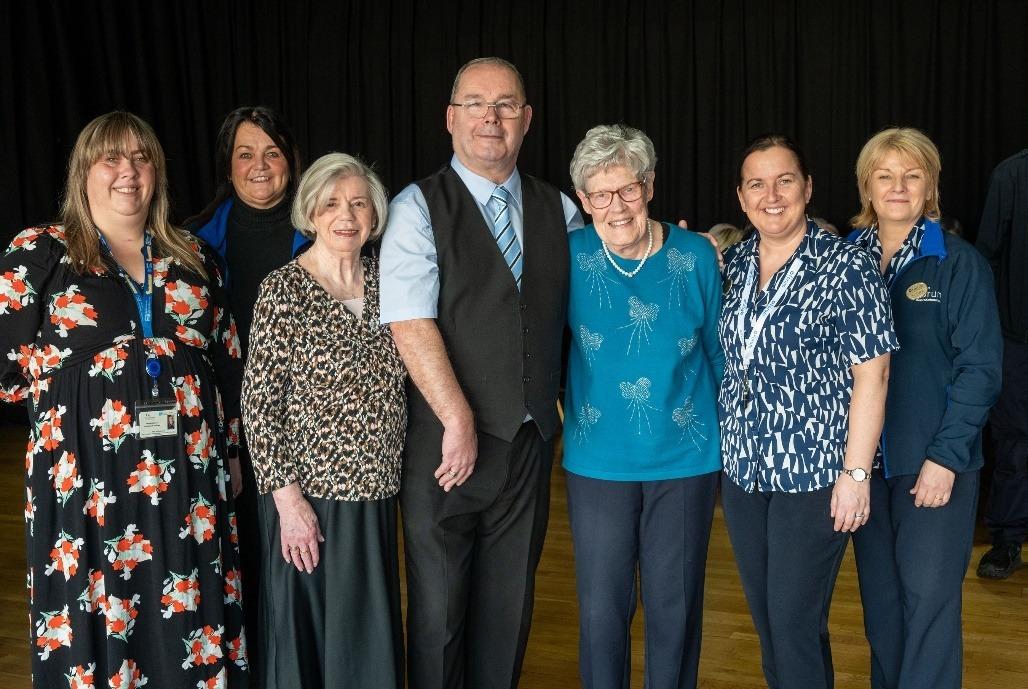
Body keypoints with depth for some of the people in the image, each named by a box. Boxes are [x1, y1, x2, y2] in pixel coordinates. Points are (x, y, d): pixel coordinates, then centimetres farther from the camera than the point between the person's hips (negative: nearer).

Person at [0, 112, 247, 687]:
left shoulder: (194, 260, 12)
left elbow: (229, 363, 14)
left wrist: (231, 448, 13)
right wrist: (87, 362, -5)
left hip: (190, 472, 3)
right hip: (88, 475, -3)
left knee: (191, 620, 7)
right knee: (97, 631, 4)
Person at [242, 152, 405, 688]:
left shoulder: (383, 281, 5)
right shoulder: (283, 290, -10)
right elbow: (259, 404, -11)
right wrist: (287, 497, -15)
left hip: (376, 495, 5)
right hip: (310, 496, -5)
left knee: (371, 635, 15)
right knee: (306, 638, 9)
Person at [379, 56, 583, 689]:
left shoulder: (560, 210, 9)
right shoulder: (419, 208, -5)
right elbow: (411, 324, -14)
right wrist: (459, 421, -18)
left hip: (531, 442, 4)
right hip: (446, 442, -4)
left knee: (509, 610, 14)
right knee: (438, 612, 6)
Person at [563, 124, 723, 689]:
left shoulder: (696, 257, -4)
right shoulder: (570, 258, -6)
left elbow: (719, 352, 6)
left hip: (686, 458, 0)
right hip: (598, 460, 0)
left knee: (674, 605, 11)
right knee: (602, 607, 9)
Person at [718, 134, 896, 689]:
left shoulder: (846, 267, -11)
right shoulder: (733, 265, 6)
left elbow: (871, 375, -13)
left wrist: (855, 474, -15)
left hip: (814, 472, -5)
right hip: (742, 467, 6)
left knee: (796, 623, 0)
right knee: (764, 616, 16)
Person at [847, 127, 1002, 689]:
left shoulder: (959, 263, -5)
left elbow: (980, 367, -8)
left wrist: (946, 456, -15)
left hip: (934, 461, -3)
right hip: (864, 459, 3)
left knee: (929, 598, -2)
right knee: (879, 598, 13)